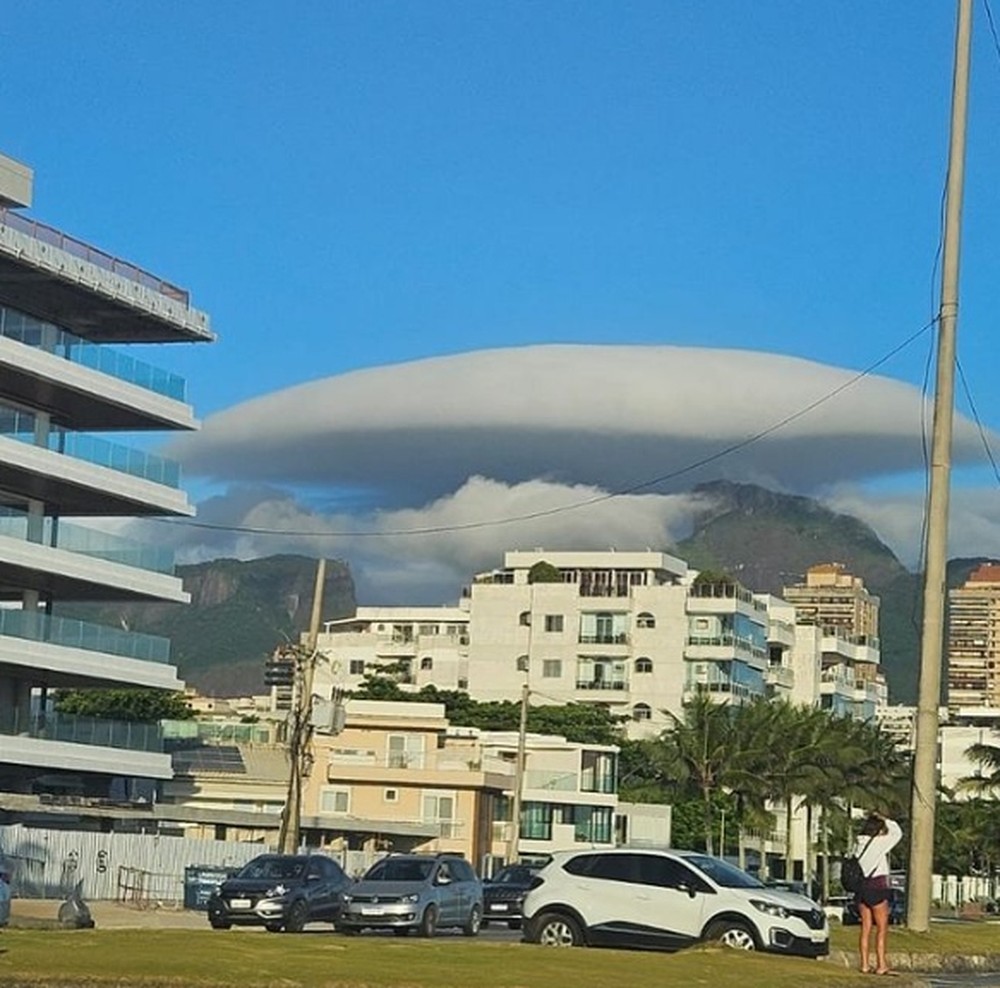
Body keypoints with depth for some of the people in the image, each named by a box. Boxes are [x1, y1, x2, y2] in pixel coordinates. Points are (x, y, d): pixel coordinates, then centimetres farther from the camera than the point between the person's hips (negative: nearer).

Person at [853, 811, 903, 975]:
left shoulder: (859, 843, 5)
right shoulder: (878, 843, -13)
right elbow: (897, 833, -2)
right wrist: (885, 820, 7)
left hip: (861, 886, 7)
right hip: (876, 887, -7)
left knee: (866, 927, 10)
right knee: (882, 928, -1)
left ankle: (865, 964, 10)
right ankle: (881, 965, -3)